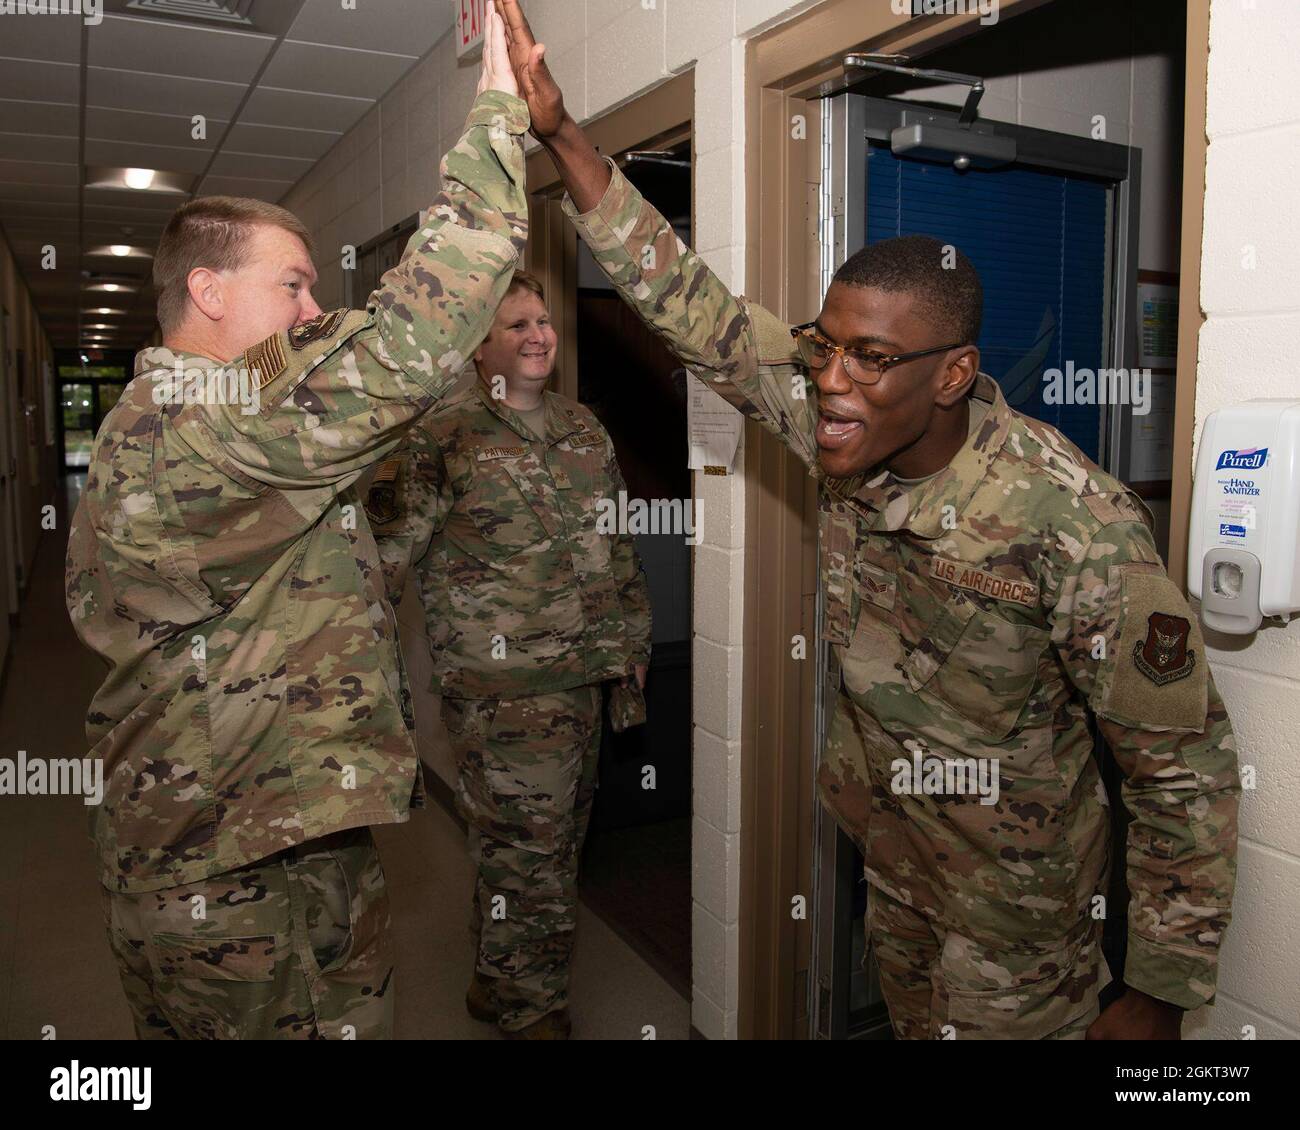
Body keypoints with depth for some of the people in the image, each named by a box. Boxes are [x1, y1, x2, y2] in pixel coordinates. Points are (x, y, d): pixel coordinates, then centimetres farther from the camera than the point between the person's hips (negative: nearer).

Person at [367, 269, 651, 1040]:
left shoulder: (584, 427, 12)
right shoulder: (446, 436, -7)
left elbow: (618, 540, 18)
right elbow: (389, 549, -8)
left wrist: (632, 635, 18)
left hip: (582, 674, 7)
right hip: (499, 685, -6)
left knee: (557, 838, 17)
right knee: (531, 848, 0)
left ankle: (500, 981, 38)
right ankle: (533, 1012, 21)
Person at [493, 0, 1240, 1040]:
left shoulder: (1077, 526, -31)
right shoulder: (849, 430, -15)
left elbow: (1186, 766, -22)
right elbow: (696, 308, -12)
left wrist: (1160, 996, -16)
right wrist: (558, 128, -17)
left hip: (1016, 896, -5)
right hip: (890, 855, 6)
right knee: (911, 1024, 25)